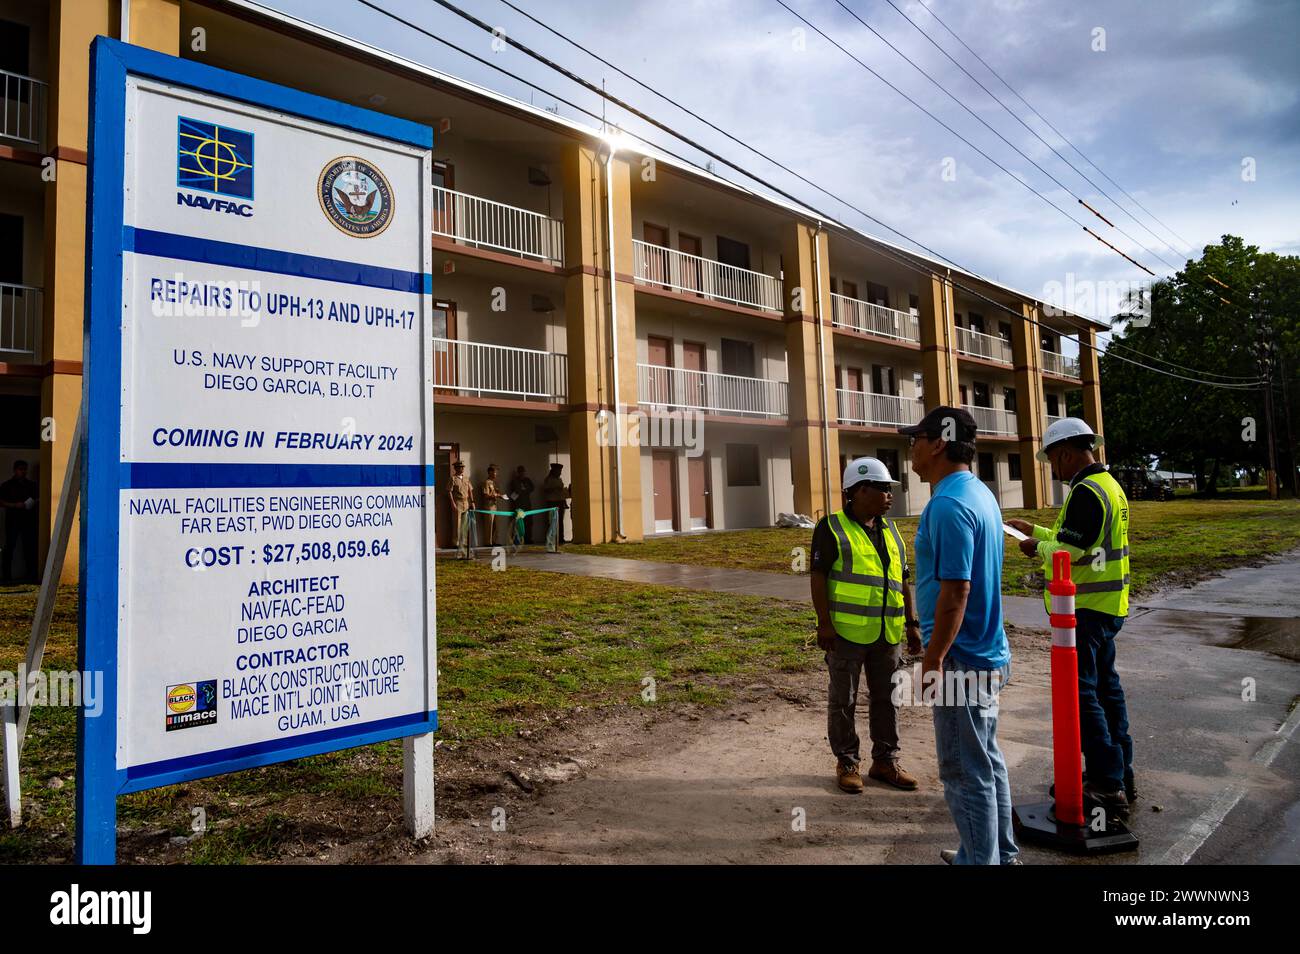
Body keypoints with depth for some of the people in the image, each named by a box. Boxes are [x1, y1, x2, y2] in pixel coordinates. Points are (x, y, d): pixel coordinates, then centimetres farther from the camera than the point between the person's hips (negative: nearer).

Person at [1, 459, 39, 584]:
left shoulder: (32, 485, 13)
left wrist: (34, 503, -2)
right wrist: (15, 505, -15)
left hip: (29, 520, 3)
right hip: (13, 521, -3)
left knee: (30, 547, 3)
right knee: (10, 547, -2)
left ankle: (32, 574, 7)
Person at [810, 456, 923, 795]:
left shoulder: (890, 530, 13)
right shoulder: (832, 528, -7)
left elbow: (902, 581, 17)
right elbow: (818, 577, -10)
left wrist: (912, 623, 14)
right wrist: (824, 623, -16)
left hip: (887, 633, 6)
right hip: (847, 631, -6)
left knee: (886, 698, 13)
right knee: (843, 700, 5)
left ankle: (885, 761, 27)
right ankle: (846, 763, 19)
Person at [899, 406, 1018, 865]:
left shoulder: (949, 505, -22)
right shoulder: (979, 493, 10)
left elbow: (955, 591, -25)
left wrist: (933, 660, -19)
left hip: (961, 659, -10)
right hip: (988, 653, 10)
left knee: (965, 771, 3)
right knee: (988, 759, 21)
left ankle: (982, 860, 16)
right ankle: (999, 852, 35)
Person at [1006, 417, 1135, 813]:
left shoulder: (1086, 492, -20)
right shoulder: (1108, 484, 14)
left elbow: (1069, 554, -25)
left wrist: (1037, 549, -7)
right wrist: (1034, 530, 25)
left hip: (1084, 609, -10)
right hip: (1108, 606, 10)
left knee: (1080, 692, -5)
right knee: (1105, 687, 16)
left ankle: (1107, 784, -1)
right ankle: (1121, 777, 26)